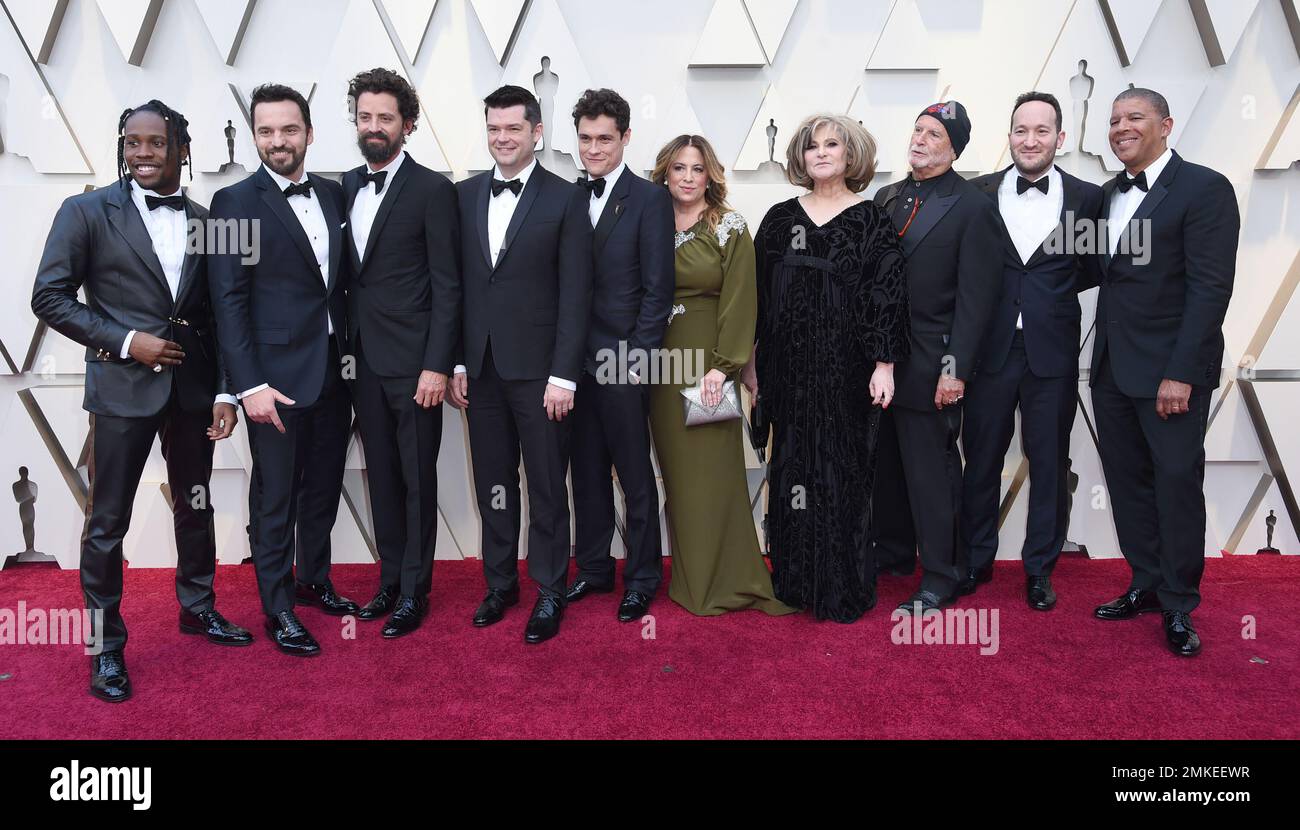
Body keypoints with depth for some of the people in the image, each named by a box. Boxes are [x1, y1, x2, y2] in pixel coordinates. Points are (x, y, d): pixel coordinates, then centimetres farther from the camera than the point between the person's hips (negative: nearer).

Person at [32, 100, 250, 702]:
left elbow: (216, 314, 9)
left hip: (192, 387, 4)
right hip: (122, 387, -3)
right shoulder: (87, 212, -3)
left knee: (195, 506, 16)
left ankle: (197, 606, 35)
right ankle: (105, 642, 18)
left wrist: (225, 390, 4)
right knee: (107, 521, 3)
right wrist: (125, 341, -14)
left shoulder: (204, 222, 7)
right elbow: (49, 297, -5)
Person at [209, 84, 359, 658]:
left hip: (333, 370, 6)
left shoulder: (333, 194, 9)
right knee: (275, 497, 5)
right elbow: (229, 301, -11)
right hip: (277, 375, -5)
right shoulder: (235, 202, -7)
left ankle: (314, 580, 36)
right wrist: (250, 385, -16)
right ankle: (279, 610, 19)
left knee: (324, 485, 17)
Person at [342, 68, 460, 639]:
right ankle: (391, 579, 26)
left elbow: (447, 285, -10)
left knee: (418, 478, 4)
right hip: (363, 357, 6)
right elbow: (349, 274, 13)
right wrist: (346, 347, 7)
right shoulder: (347, 186, 12)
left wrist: (436, 365, -15)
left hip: (412, 359, -6)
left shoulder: (432, 189, -7)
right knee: (381, 474, 14)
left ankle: (414, 591, 16)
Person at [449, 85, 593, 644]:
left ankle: (549, 593, 18)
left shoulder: (566, 199, -3)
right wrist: (455, 363, 4)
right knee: (493, 484, 12)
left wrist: (564, 375, -12)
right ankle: (500, 584, 27)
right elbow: (455, 284, 9)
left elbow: (575, 293, -7)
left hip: (537, 368, -4)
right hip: (480, 368, 4)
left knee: (546, 487, 5)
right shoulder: (465, 195, 9)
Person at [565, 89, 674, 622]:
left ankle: (642, 578, 18)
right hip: (576, 359, 5)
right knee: (587, 471, 14)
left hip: (623, 360, -5)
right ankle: (594, 568, 28)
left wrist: (636, 357, -12)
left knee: (635, 476, 4)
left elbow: (657, 289, -8)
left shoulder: (649, 200, -5)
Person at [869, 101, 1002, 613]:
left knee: (931, 471, 0)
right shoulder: (887, 198, 13)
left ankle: (941, 576, 14)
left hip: (929, 365, -6)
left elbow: (976, 296, -10)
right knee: (887, 463, 14)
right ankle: (893, 551, 32)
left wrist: (955, 368, -15)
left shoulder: (972, 208, -6)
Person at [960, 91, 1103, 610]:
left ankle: (1039, 568, 25)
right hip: (990, 349, 0)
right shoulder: (979, 194, 2)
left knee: (1049, 464, 9)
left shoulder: (1087, 197, 2)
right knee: (981, 460, 10)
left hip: (1052, 353, 0)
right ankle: (976, 561, 26)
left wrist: (1053, 292, -2)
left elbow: (1093, 270, 9)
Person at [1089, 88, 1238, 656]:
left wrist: (1181, 373, -19)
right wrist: (1098, 361, 3)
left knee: (1177, 485, 3)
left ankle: (1179, 606, 17)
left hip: (1170, 372, -6)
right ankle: (1146, 586, 27)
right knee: (1127, 482, 12)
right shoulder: (1109, 194, 13)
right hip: (1112, 370, 6)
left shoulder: (1204, 189, -8)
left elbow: (1211, 287, -14)